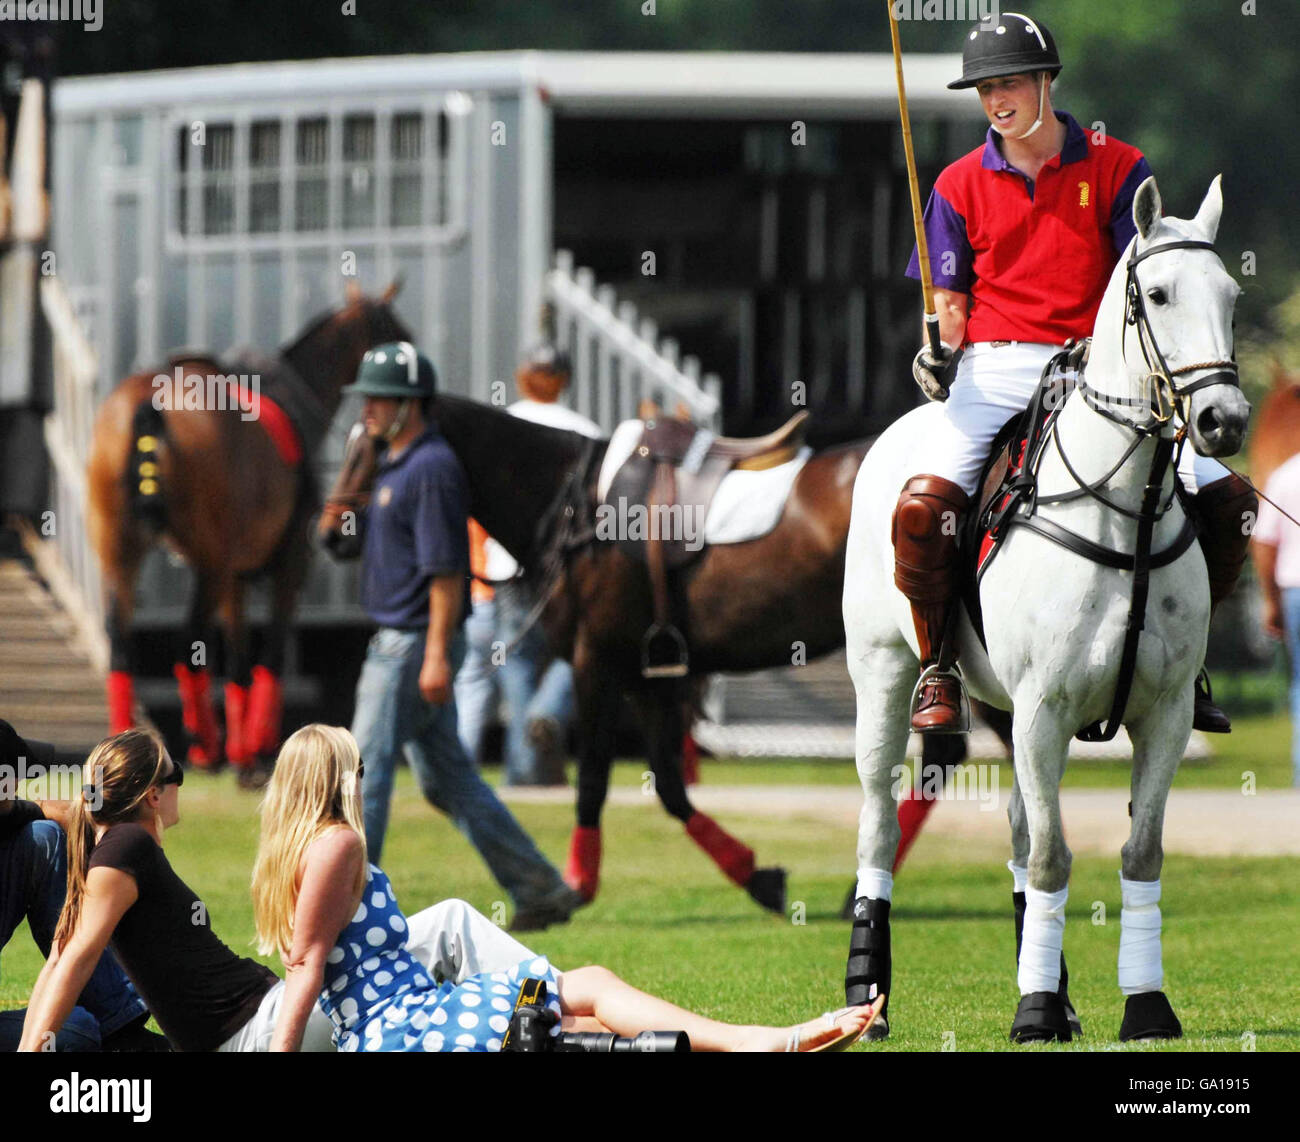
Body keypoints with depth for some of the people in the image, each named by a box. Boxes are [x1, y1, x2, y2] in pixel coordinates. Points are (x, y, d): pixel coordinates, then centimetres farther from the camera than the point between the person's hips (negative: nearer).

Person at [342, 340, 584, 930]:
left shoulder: (432, 468, -16)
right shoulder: (393, 466, 15)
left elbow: (445, 569, -20)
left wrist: (437, 654, -23)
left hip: (416, 643, -10)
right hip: (394, 641, 10)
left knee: (368, 766, -7)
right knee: (445, 777, 11)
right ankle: (539, 889, 12)